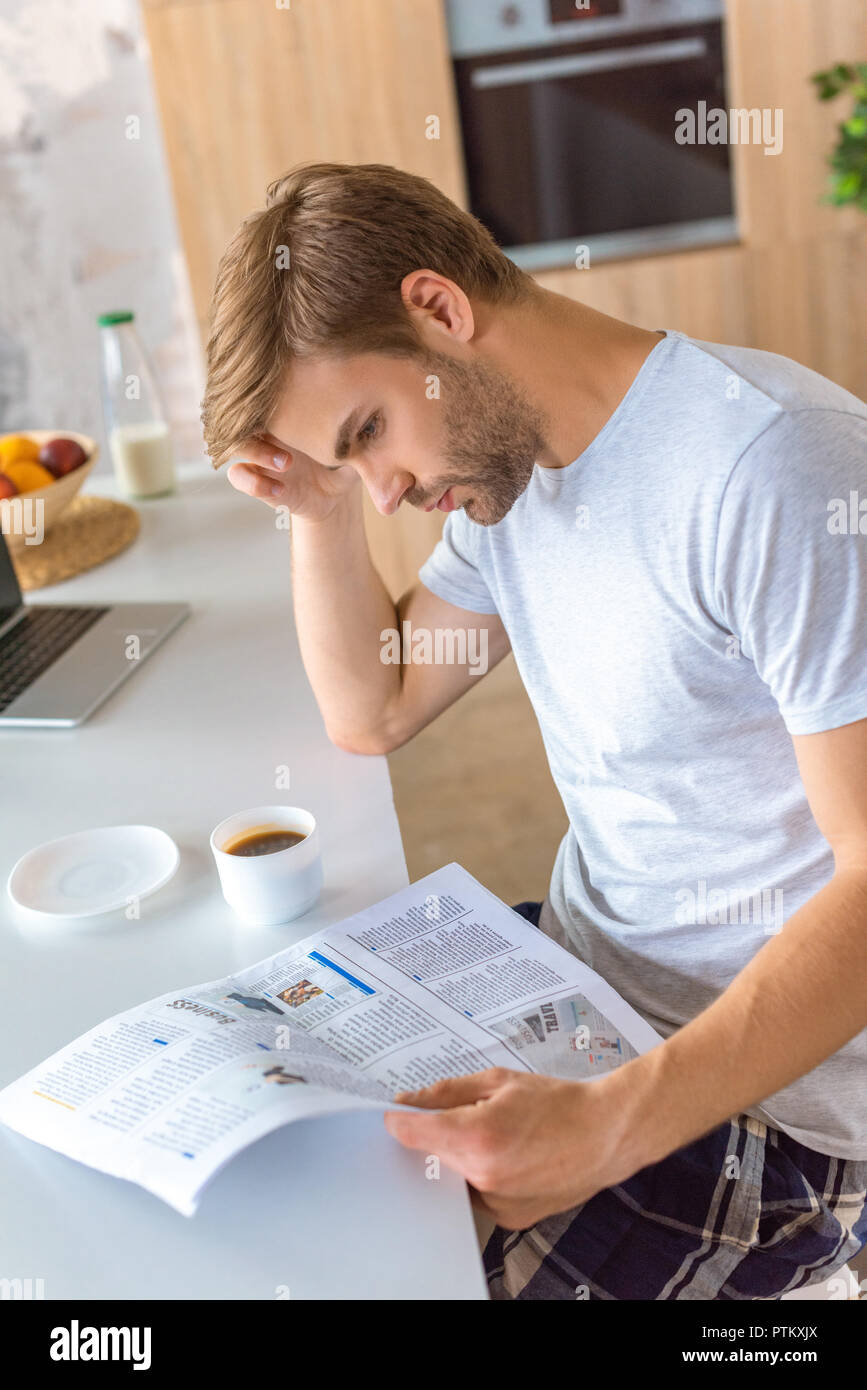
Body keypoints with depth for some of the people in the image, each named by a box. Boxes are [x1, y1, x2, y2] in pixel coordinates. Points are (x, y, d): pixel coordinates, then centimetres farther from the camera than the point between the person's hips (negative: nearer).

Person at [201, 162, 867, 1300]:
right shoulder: (503, 455, 4)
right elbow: (372, 714, 12)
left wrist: (611, 1122, -33)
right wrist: (322, 508, -2)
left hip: (766, 1078, -7)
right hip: (581, 972, 7)